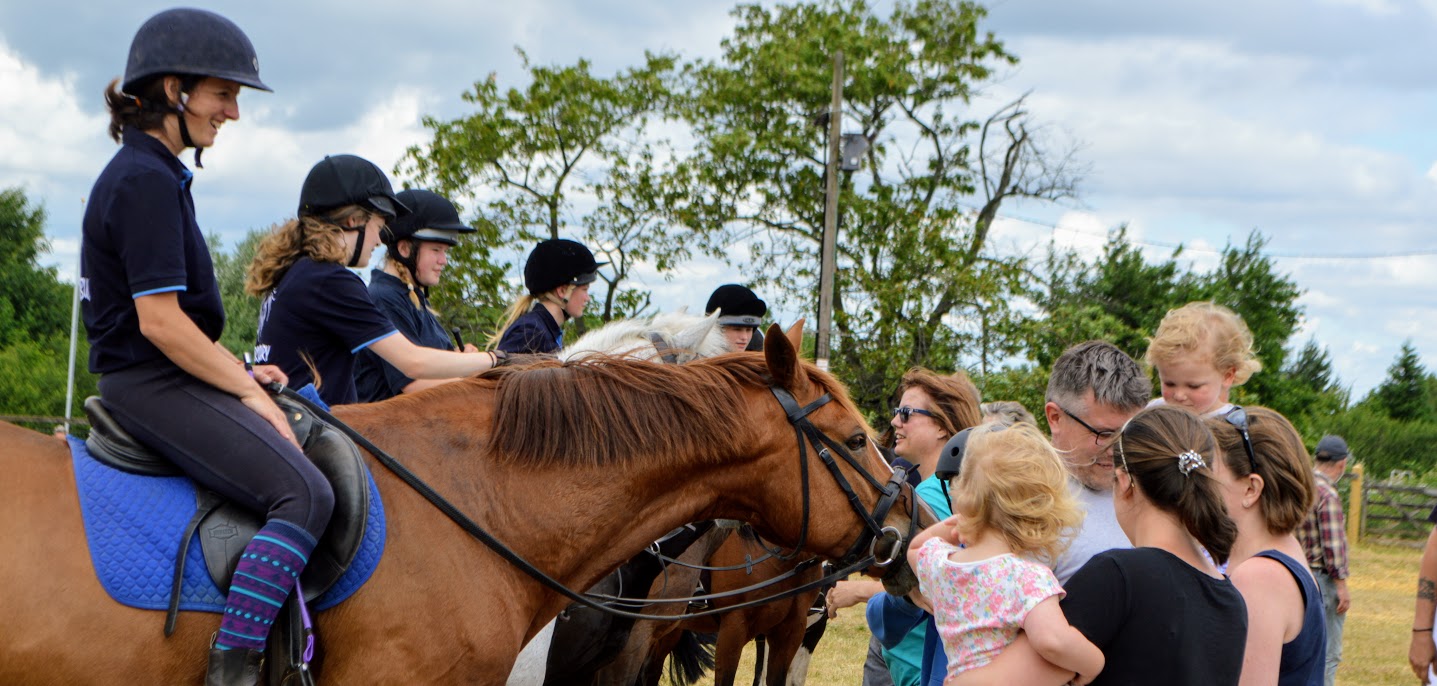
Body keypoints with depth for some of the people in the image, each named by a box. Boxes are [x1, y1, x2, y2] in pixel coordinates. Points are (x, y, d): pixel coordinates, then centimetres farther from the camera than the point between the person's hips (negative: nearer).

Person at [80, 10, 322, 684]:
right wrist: (246, 389, -14)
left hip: (157, 379, 11)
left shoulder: (150, 173, 16)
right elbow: (160, 322, -22)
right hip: (152, 383, -11)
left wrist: (241, 373, 13)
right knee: (305, 494, -23)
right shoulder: (147, 181, -16)